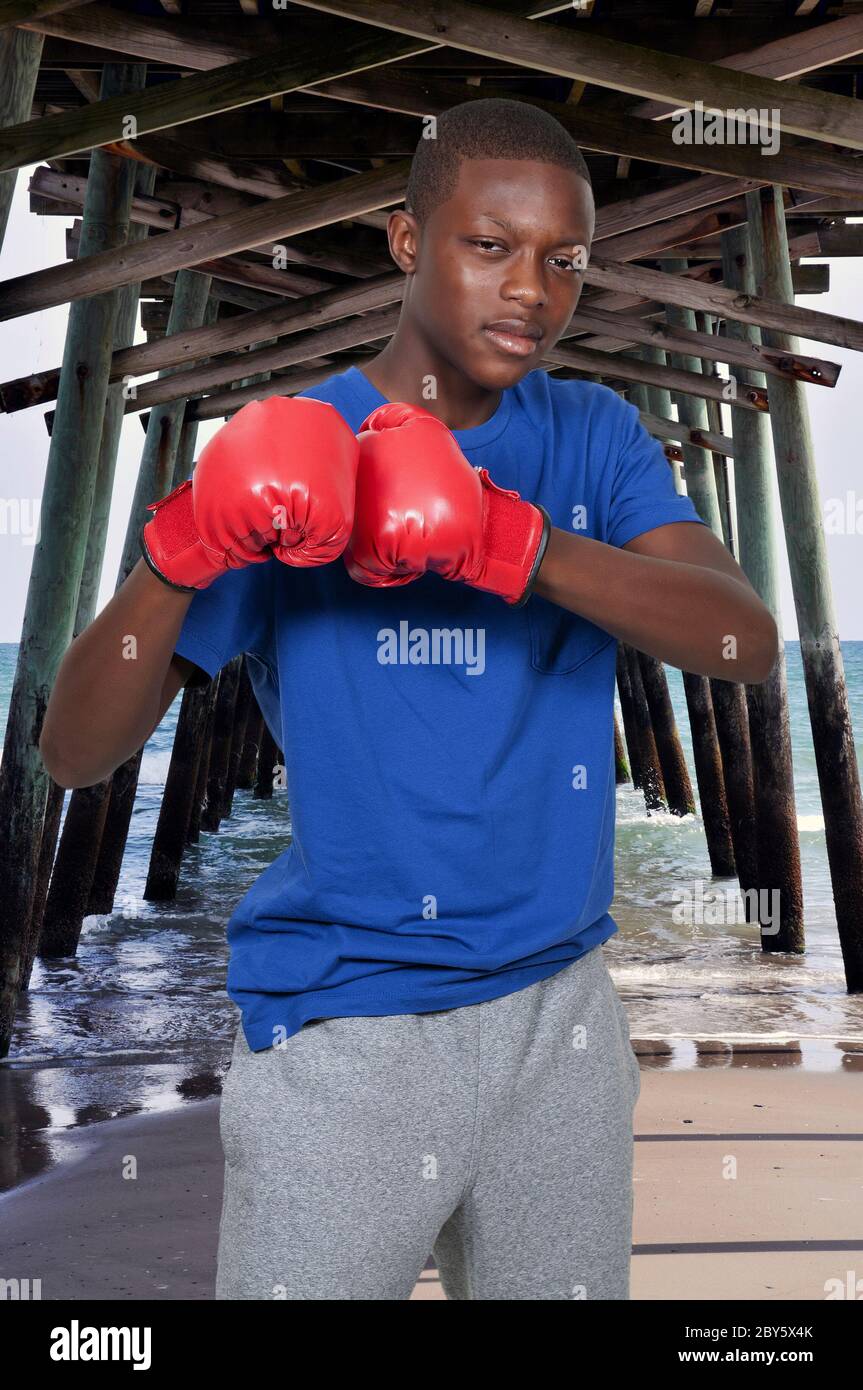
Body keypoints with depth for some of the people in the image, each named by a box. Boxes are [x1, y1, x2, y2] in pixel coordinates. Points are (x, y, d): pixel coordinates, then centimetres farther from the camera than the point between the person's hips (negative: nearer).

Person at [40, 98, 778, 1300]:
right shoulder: (289, 454, -7)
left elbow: (747, 641, -16)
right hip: (341, 1030, -3)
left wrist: (512, 543, -31)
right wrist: (186, 550, -30)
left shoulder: (596, 438, 1)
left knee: (569, 1285, 19)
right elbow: (77, 753, -12)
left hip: (560, 1012, 3)